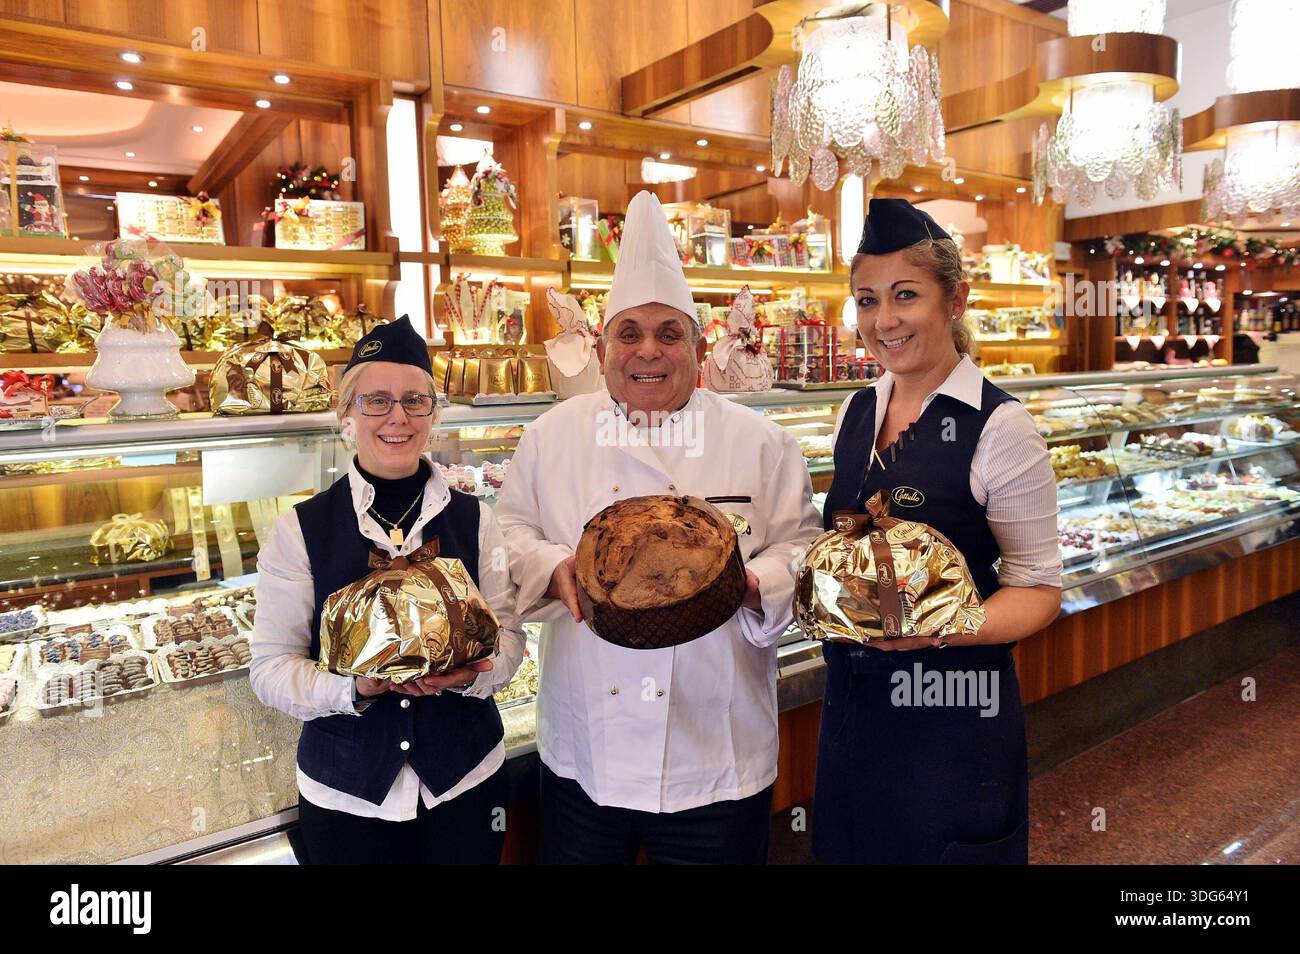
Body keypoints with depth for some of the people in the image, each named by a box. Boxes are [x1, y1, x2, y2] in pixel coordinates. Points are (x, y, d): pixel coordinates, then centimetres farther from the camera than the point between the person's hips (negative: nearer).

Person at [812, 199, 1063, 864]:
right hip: (853, 707, 6)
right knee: (852, 847, 21)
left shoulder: (1000, 428, -14)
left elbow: (1038, 589, -11)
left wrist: (940, 629, -28)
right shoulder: (856, 414, 4)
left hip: (953, 716, -6)